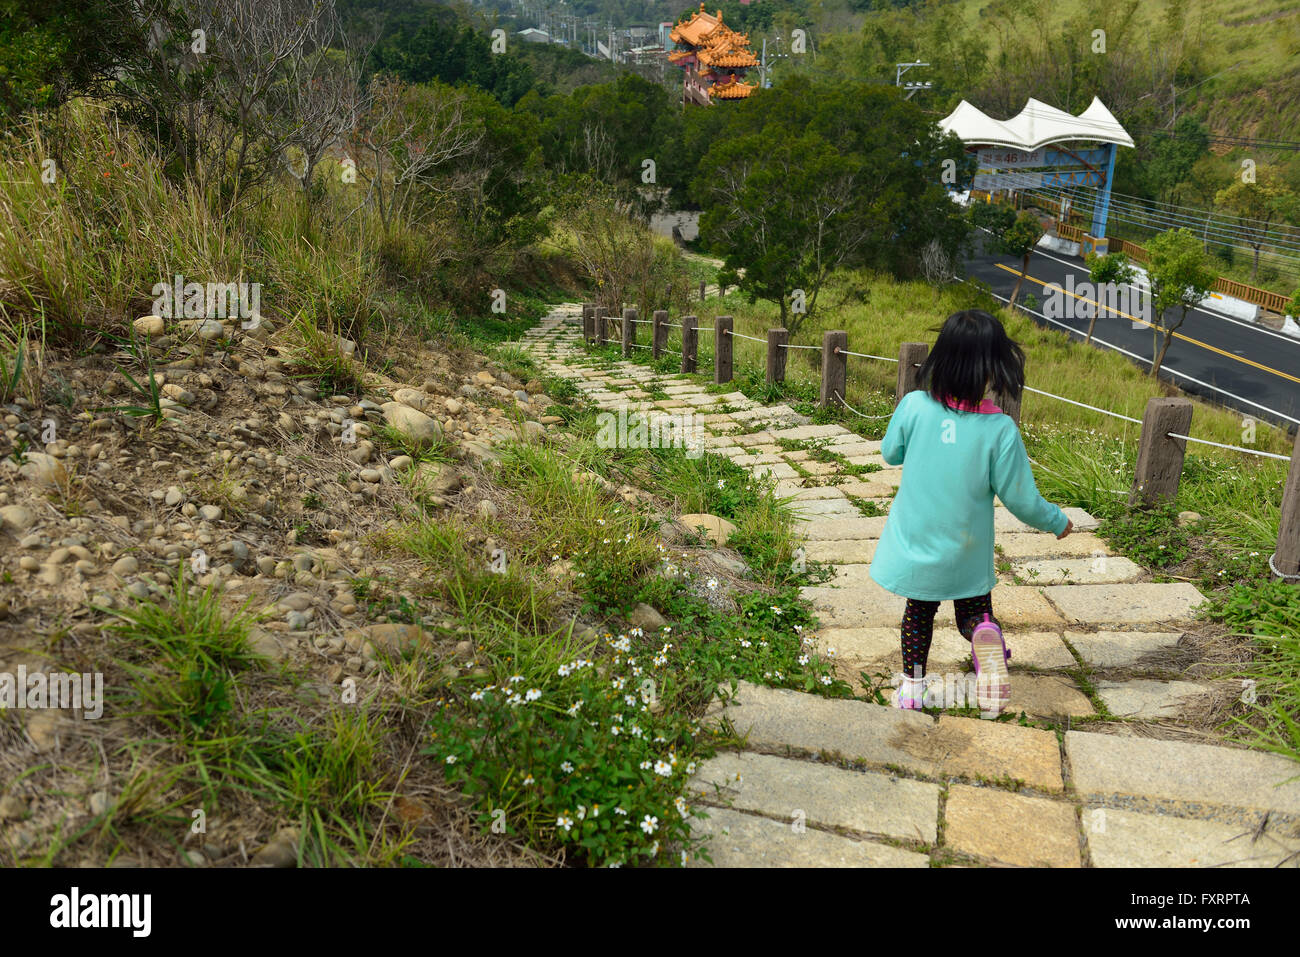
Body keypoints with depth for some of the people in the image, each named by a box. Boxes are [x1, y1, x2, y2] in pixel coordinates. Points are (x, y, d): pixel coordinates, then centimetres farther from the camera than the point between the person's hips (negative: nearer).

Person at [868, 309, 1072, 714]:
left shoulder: (914, 406, -18)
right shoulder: (1000, 430, -21)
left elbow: (890, 453, 2)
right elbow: (1020, 499, -11)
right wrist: (1058, 522, 8)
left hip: (913, 542, 1)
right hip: (965, 552, -1)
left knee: (919, 611, 24)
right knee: (974, 610, 20)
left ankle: (912, 683, 23)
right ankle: (987, 636, -13)